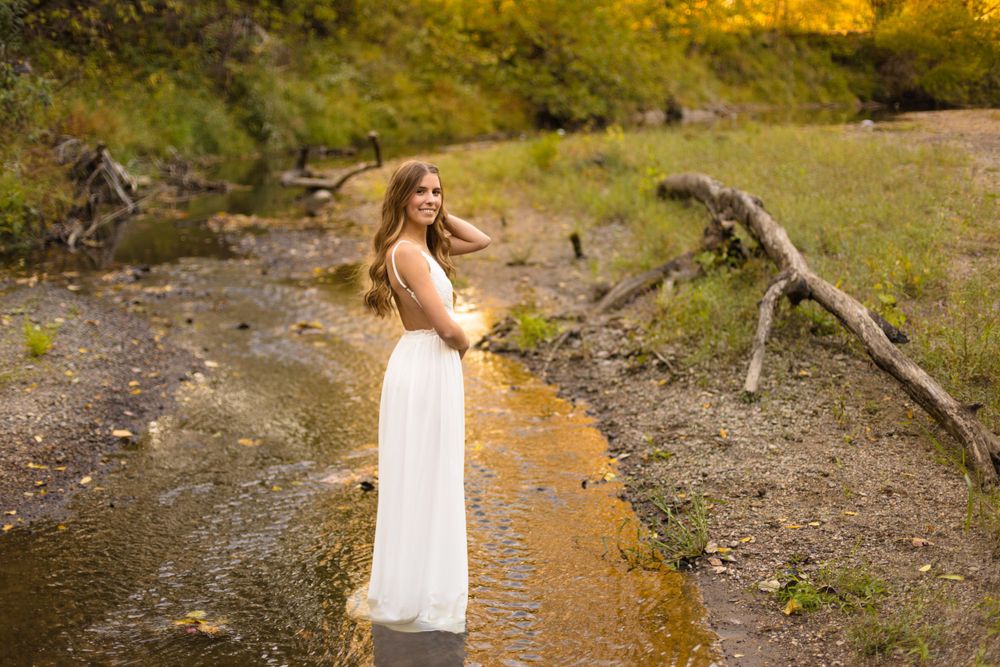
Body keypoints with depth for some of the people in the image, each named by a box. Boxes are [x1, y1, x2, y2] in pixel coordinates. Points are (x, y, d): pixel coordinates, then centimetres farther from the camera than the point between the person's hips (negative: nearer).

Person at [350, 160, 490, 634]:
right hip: (424, 368, -10)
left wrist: (439, 215, 8)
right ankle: (408, 596, 15)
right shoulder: (407, 251, -20)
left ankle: (416, 585, 34)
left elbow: (481, 241, 17)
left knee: (430, 483, 19)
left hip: (434, 367, 10)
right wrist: (464, 344, -1)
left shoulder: (424, 245, 9)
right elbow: (446, 326, -23)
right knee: (418, 484, 2)